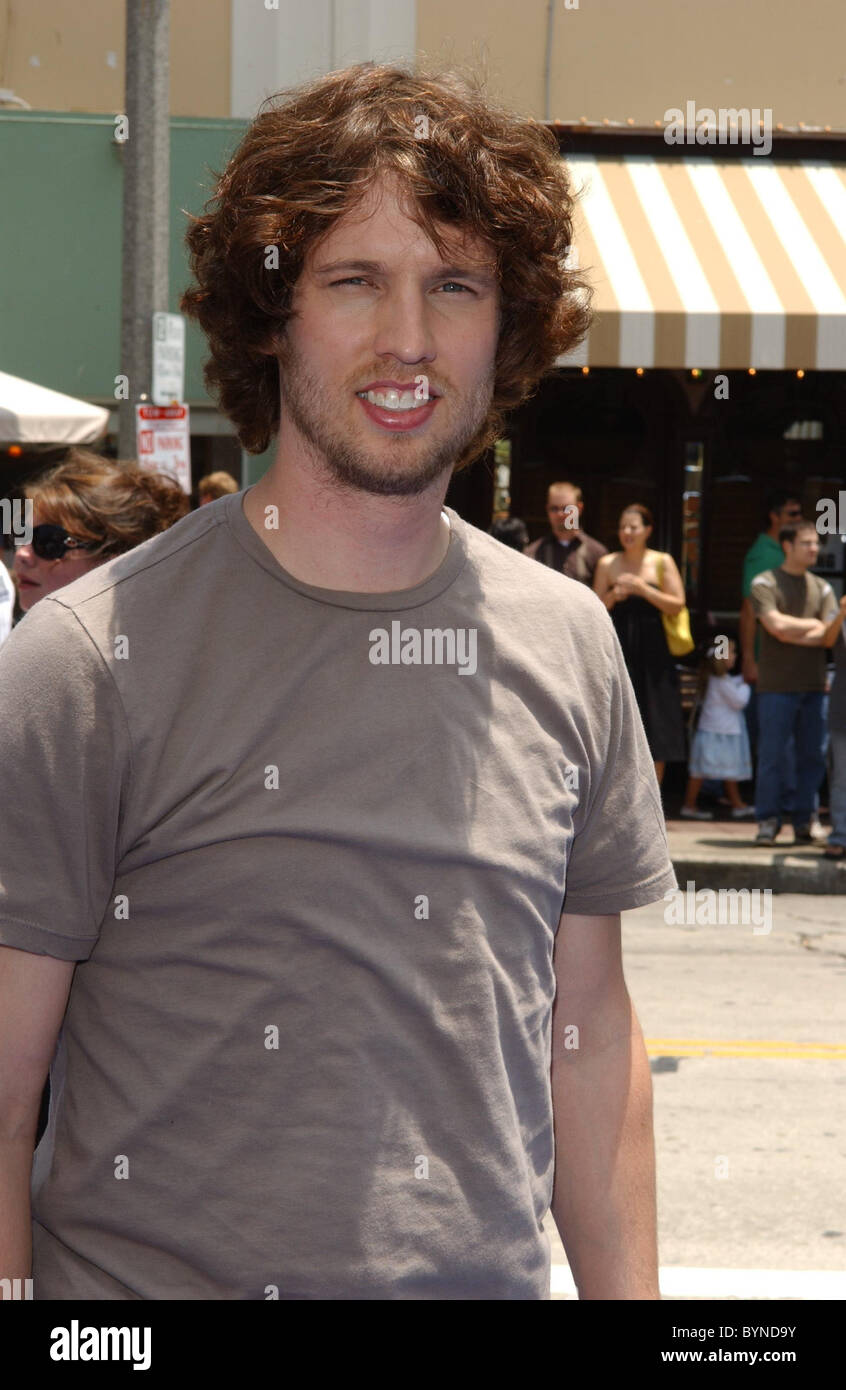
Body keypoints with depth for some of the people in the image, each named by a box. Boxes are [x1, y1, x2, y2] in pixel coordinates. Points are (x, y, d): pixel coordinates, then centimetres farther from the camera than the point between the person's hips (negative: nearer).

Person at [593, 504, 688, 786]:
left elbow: (677, 604, -4)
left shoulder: (662, 562, 4)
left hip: (653, 652, 0)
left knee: (657, 740, 0)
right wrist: (613, 596, -12)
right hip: (620, 650, 0)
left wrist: (641, 588, -12)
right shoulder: (607, 564, 6)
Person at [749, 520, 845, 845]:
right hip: (777, 684, -4)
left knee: (814, 757, 2)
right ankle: (768, 821, 5)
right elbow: (777, 625, -13)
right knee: (772, 755, -4)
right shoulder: (764, 583, 1)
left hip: (814, 684, 4)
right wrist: (812, 625, -2)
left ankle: (804, 822, 11)